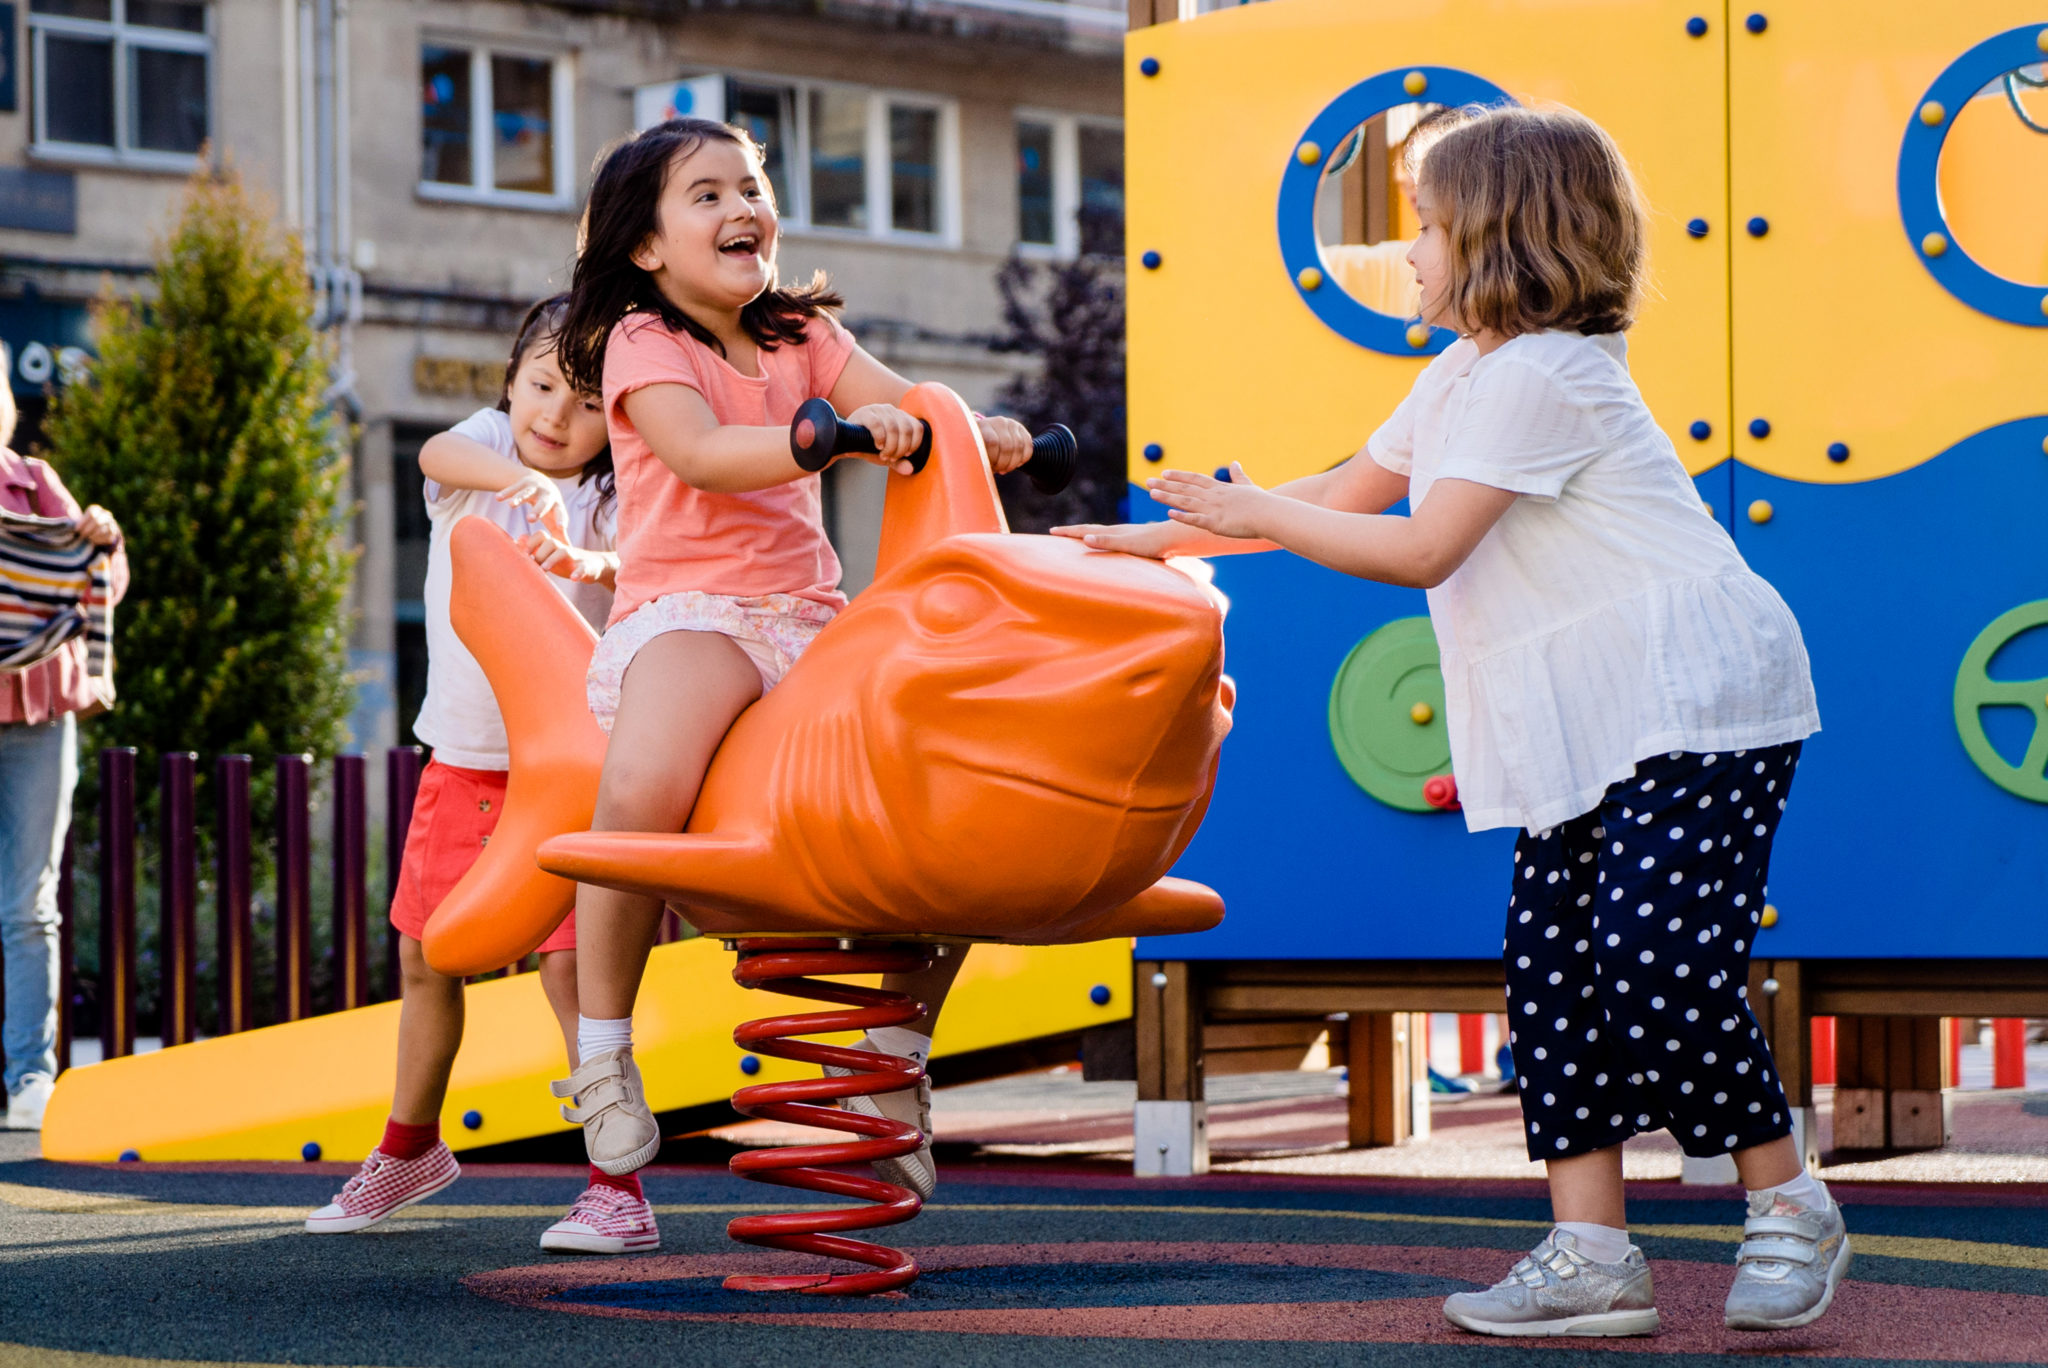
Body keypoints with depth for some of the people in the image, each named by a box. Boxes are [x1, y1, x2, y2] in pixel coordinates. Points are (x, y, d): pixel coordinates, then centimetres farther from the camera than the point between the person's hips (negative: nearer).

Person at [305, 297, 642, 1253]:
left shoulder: (612, 497, -6)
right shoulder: (485, 444, 0)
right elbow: (439, 453, -24)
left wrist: (583, 564, -48)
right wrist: (517, 477, -45)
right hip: (460, 755, 4)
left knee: (568, 964, -15)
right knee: (425, 958, 15)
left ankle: (617, 1184, -12)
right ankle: (409, 1150, 37)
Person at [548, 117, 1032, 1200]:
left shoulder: (801, 336, 17)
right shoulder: (640, 342, 0)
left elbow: (905, 408, 2)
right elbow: (702, 454, -19)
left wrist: (983, 435, -20)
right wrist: (832, 431, -33)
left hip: (808, 616, 6)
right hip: (686, 610, -6)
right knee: (645, 787, -37)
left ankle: (899, 1050, 8)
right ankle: (602, 1049, -18)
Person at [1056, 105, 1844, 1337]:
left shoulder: (1535, 378, -14)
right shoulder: (1461, 381, 19)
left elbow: (1421, 551, -16)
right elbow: (1347, 496, 24)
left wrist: (1256, 514, -6)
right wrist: (1168, 538, 21)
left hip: (1692, 699, -11)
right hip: (1593, 729, 11)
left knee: (1659, 961, -16)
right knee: (1552, 966, 2)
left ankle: (1791, 1210, 0)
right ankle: (1592, 1254, 2)